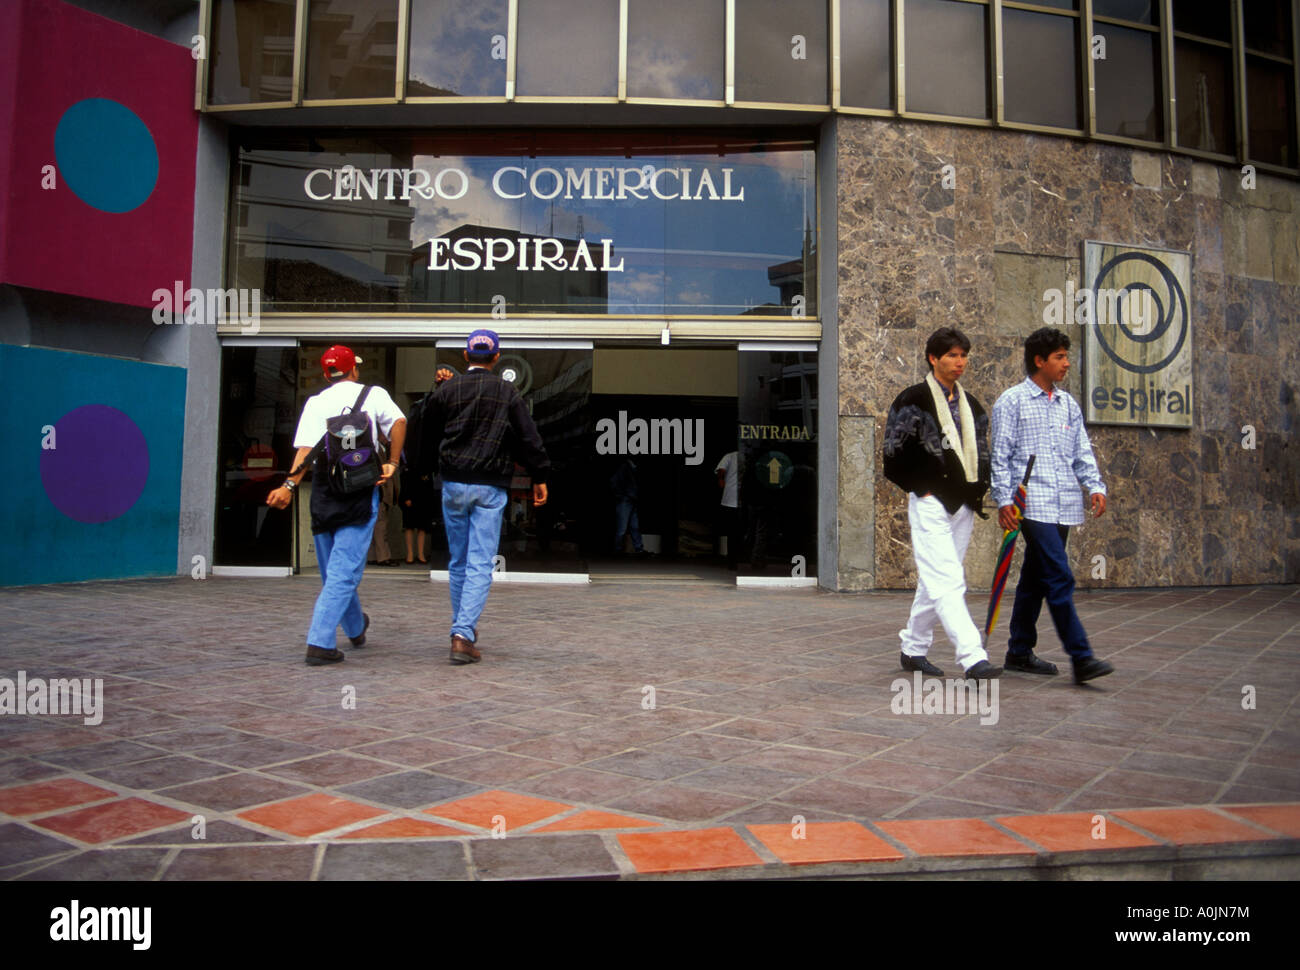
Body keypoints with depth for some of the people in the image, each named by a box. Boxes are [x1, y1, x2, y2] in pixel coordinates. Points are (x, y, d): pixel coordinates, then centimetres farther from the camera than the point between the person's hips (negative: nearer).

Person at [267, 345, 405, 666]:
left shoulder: (315, 402, 7)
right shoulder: (373, 394, 6)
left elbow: (306, 449, -8)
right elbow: (398, 422, -12)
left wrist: (289, 485, -16)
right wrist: (392, 463, -5)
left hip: (323, 494, 3)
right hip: (361, 493, -3)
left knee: (333, 571, 19)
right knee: (344, 573, -3)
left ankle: (356, 628, 37)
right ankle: (320, 643, -11)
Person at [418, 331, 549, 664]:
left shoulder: (446, 391, 4)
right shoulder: (507, 392, 0)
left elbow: (429, 437, 12)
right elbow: (529, 438, -1)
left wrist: (425, 471, 26)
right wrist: (539, 477, 6)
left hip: (453, 485, 2)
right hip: (491, 487, -2)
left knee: (457, 561, 15)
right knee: (480, 564, -3)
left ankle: (462, 627, 27)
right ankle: (464, 634, -12)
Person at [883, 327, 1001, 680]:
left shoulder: (970, 405, 16)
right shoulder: (913, 400, -5)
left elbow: (980, 453, 23)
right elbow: (896, 457, -7)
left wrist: (977, 490, 9)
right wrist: (923, 490, -10)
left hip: (962, 505, 7)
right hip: (929, 505, -7)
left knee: (934, 582, 12)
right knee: (947, 582, -13)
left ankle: (913, 649, 24)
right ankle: (972, 658, -18)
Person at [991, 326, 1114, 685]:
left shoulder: (1068, 404, 16)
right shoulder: (1012, 401, -2)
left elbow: (1082, 450, 17)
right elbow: (1001, 454, -4)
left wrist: (1095, 486, 2)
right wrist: (1004, 499, -11)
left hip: (1065, 505, 7)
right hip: (1034, 504, -6)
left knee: (1036, 579, 12)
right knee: (1060, 579, -13)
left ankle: (1019, 651, 21)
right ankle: (1081, 658, -12)